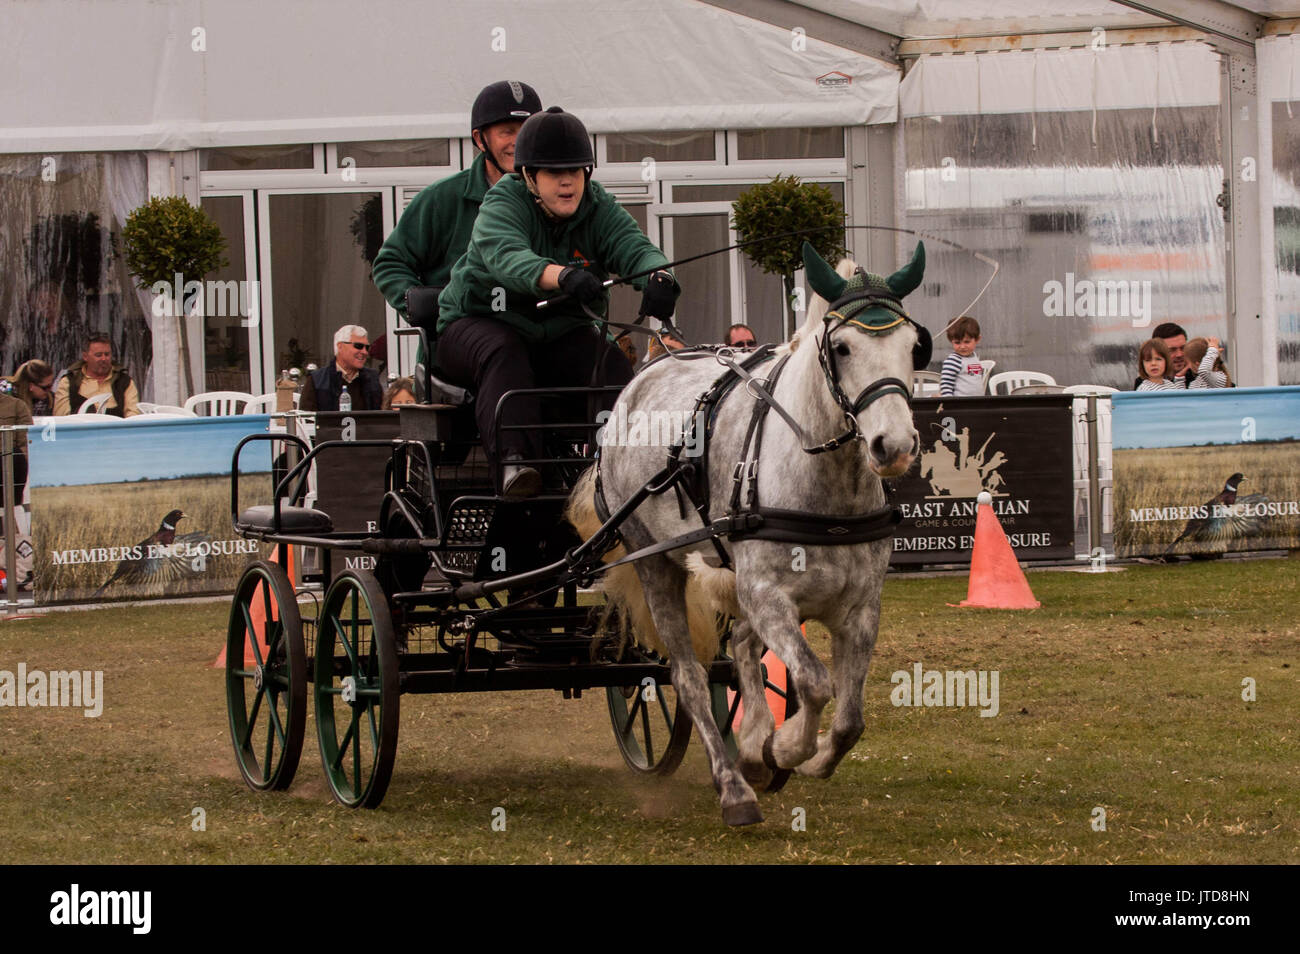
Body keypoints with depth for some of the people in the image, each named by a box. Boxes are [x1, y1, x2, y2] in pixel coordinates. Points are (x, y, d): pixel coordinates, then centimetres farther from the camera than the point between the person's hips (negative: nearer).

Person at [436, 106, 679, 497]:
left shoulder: (599, 208, -4)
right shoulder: (502, 205, -17)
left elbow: (633, 246, -22)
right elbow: (506, 257, -39)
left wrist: (657, 275, -49)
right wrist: (564, 276, -60)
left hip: (559, 335, 4)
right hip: (479, 322, -4)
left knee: (608, 358, -23)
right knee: (502, 351, -36)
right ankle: (514, 459, -49)